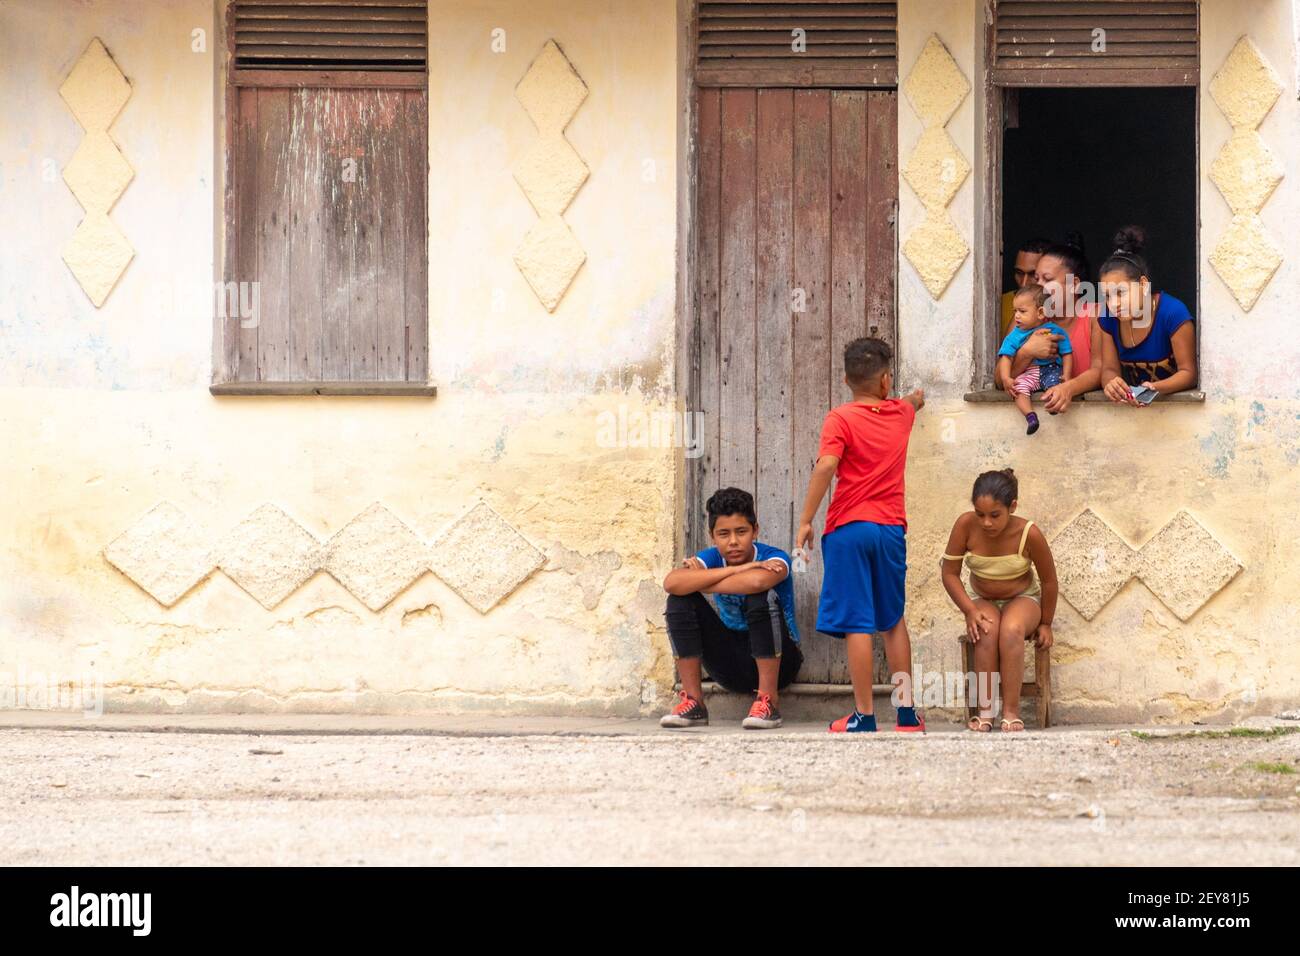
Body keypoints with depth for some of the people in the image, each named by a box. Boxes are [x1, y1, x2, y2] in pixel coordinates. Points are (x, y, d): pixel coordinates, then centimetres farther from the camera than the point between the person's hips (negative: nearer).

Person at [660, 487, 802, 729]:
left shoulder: (773, 558, -16)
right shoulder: (712, 558, -5)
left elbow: (757, 581, -42)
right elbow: (672, 583, -27)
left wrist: (700, 582, -26)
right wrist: (736, 570, -28)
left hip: (778, 661, -4)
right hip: (732, 667, 4)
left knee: (763, 596, -31)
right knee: (680, 600, -14)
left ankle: (767, 702, -24)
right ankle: (692, 702, -11)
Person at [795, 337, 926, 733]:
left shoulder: (840, 419, -4)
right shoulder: (901, 413, 11)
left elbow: (826, 466, -19)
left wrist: (806, 519, -15)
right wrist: (917, 396, 62)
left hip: (849, 529, -4)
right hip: (892, 530, 4)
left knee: (858, 625, -5)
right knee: (894, 622, 18)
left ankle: (864, 716, -6)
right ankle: (906, 711, 18)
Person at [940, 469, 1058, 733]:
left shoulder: (1028, 533, -23)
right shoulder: (966, 525, -20)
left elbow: (1049, 580, -8)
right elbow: (950, 573, -11)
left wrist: (1045, 624, 1)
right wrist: (970, 611, -23)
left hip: (1022, 599, -1)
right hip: (982, 601, 1)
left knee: (1011, 629, -35)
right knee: (987, 629, -33)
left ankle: (1011, 712, -34)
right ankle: (985, 712, -34)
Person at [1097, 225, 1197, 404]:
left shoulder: (1173, 313, -16)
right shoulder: (1108, 318, -1)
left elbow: (1188, 373, -14)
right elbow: (1109, 369, 2)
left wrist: (1155, 388, -32)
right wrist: (1111, 384, -23)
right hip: (1131, 403, 5)